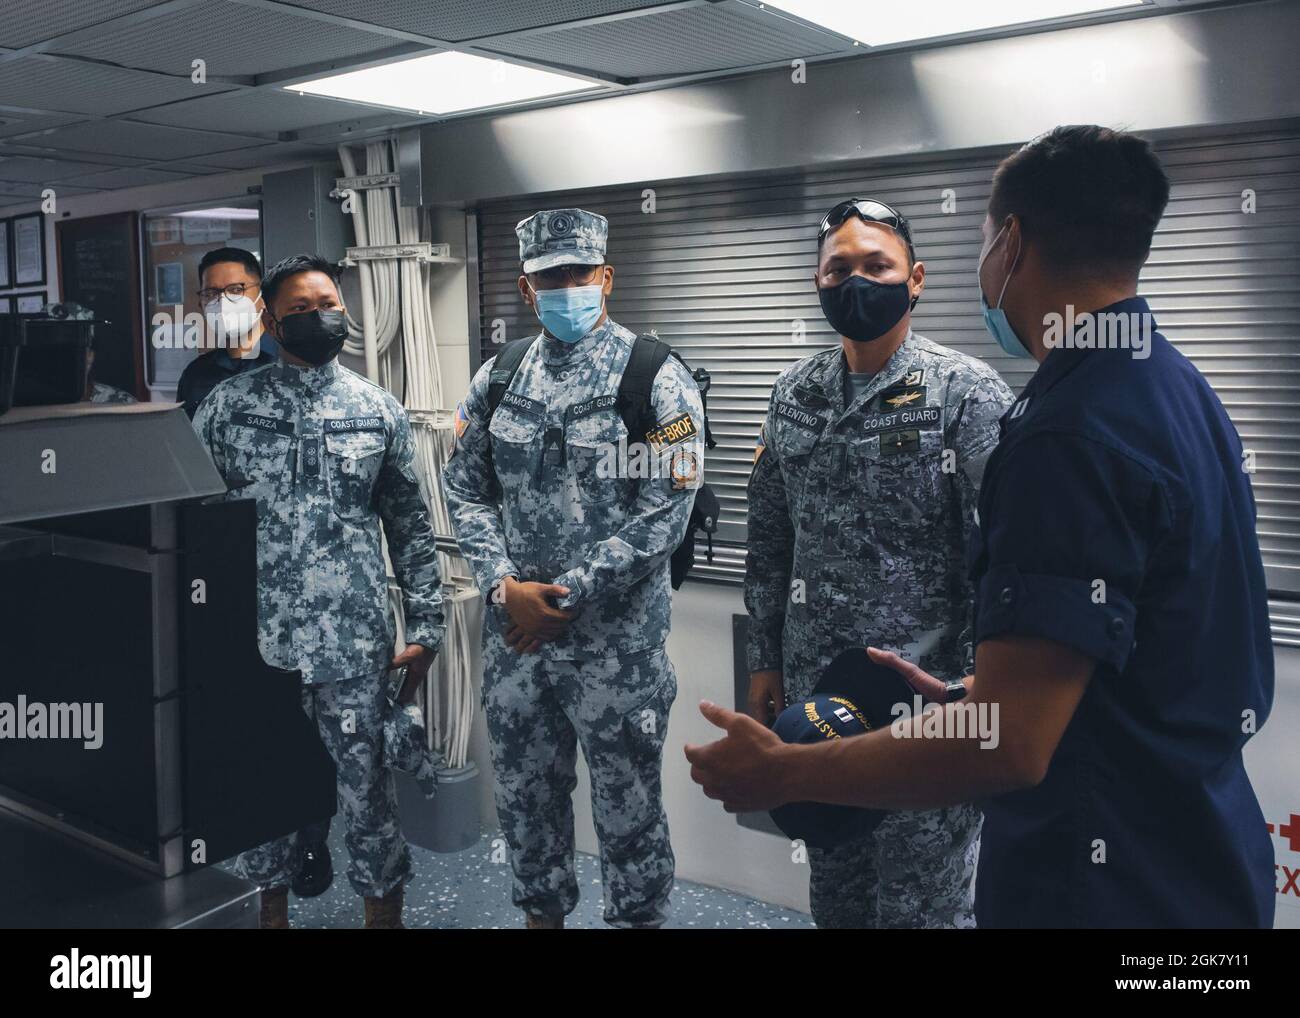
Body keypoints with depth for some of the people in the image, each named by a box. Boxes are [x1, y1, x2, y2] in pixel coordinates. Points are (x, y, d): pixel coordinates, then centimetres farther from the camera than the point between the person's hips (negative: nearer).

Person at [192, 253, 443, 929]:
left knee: (365, 783, 7)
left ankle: (383, 907, 27)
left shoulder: (380, 411, 4)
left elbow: (410, 527, 7)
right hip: (254, 638, 1)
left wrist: (425, 628, 3)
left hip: (354, 642, -1)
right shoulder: (227, 404, 3)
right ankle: (272, 904, 36)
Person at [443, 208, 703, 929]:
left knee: (627, 808, 9)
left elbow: (662, 513, -13)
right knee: (525, 796, 18)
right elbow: (465, 490, 6)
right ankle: (542, 912, 39)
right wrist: (504, 586, -9)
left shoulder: (656, 380, -7)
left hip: (618, 643, -4)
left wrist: (566, 599, -16)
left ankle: (637, 915, 29)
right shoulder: (496, 380, 6)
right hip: (512, 636, 5)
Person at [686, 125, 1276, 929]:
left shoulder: (1068, 433, -25)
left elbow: (1009, 748, -28)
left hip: (1101, 889, -9)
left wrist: (780, 774, -16)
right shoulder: (1182, 390, 5)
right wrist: (963, 699, 16)